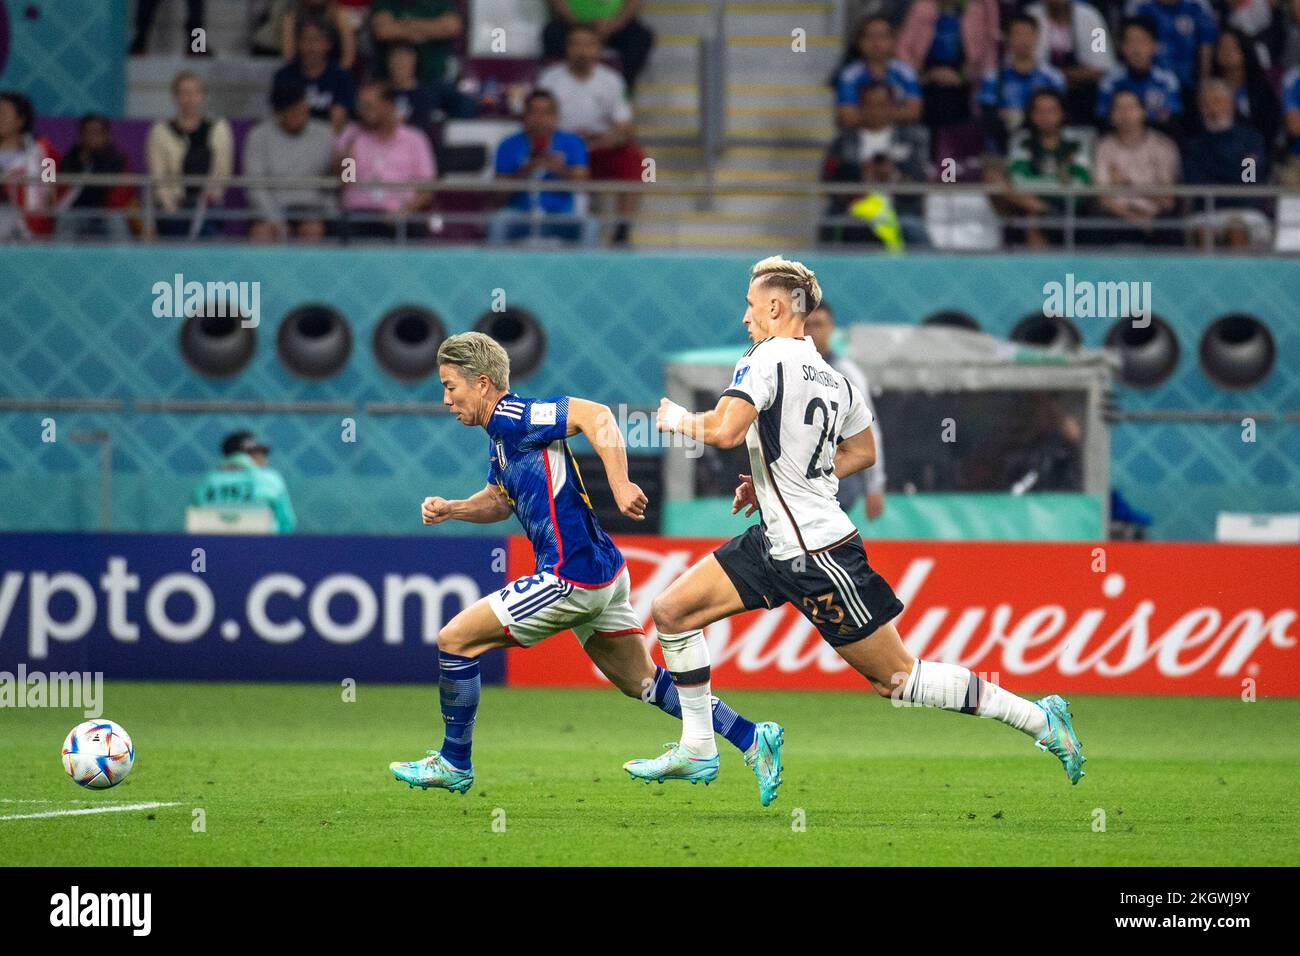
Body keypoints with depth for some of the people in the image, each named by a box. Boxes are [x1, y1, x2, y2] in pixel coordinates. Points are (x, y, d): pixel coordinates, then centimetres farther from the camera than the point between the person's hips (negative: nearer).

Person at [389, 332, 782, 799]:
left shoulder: (511, 417, -14)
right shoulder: (499, 436, 16)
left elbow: (595, 415, -25)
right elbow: (499, 500, 32)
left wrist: (619, 485, -32)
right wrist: (450, 509, 14)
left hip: (571, 576, -10)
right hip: (601, 573, 10)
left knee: (454, 639, -3)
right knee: (641, 682, 14)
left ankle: (454, 764, 9)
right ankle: (752, 739, 9)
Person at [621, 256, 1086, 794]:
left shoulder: (766, 359, -17)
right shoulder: (831, 376, 9)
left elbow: (724, 430, -31)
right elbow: (862, 452, 21)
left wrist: (677, 418, -9)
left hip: (818, 557, -9)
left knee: (894, 677, -2)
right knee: (672, 610, 7)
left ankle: (1038, 717, 4)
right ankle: (697, 751, 13)